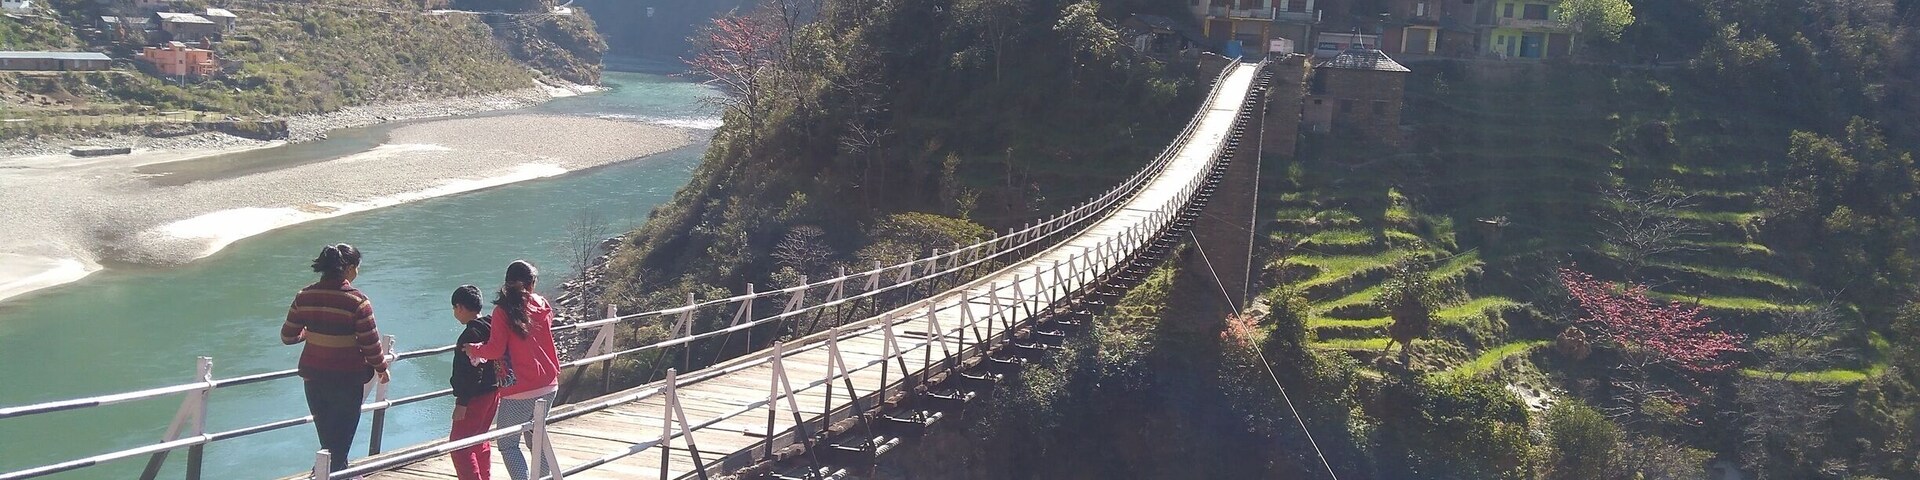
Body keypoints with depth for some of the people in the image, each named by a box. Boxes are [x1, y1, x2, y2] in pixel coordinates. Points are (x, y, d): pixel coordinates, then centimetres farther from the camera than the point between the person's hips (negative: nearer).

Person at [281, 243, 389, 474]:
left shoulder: (304, 296, -3)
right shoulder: (357, 301, -17)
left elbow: (287, 336, 4)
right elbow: (371, 345, -12)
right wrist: (382, 368, 5)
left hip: (313, 377, 6)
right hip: (347, 378, -6)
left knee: (327, 439, 23)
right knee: (340, 440, 9)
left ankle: (340, 471, 40)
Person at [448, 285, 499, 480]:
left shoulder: (471, 334, -20)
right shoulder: (491, 328, 6)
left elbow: (471, 372, -23)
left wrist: (462, 403, -19)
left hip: (475, 397, -9)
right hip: (493, 392, 9)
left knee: (460, 447, -3)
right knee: (479, 441, 22)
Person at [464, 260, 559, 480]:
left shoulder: (503, 310, -10)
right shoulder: (543, 306, 5)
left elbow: (495, 349, -14)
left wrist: (472, 348, 3)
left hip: (519, 390, -6)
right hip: (548, 385, 6)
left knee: (507, 444, 4)